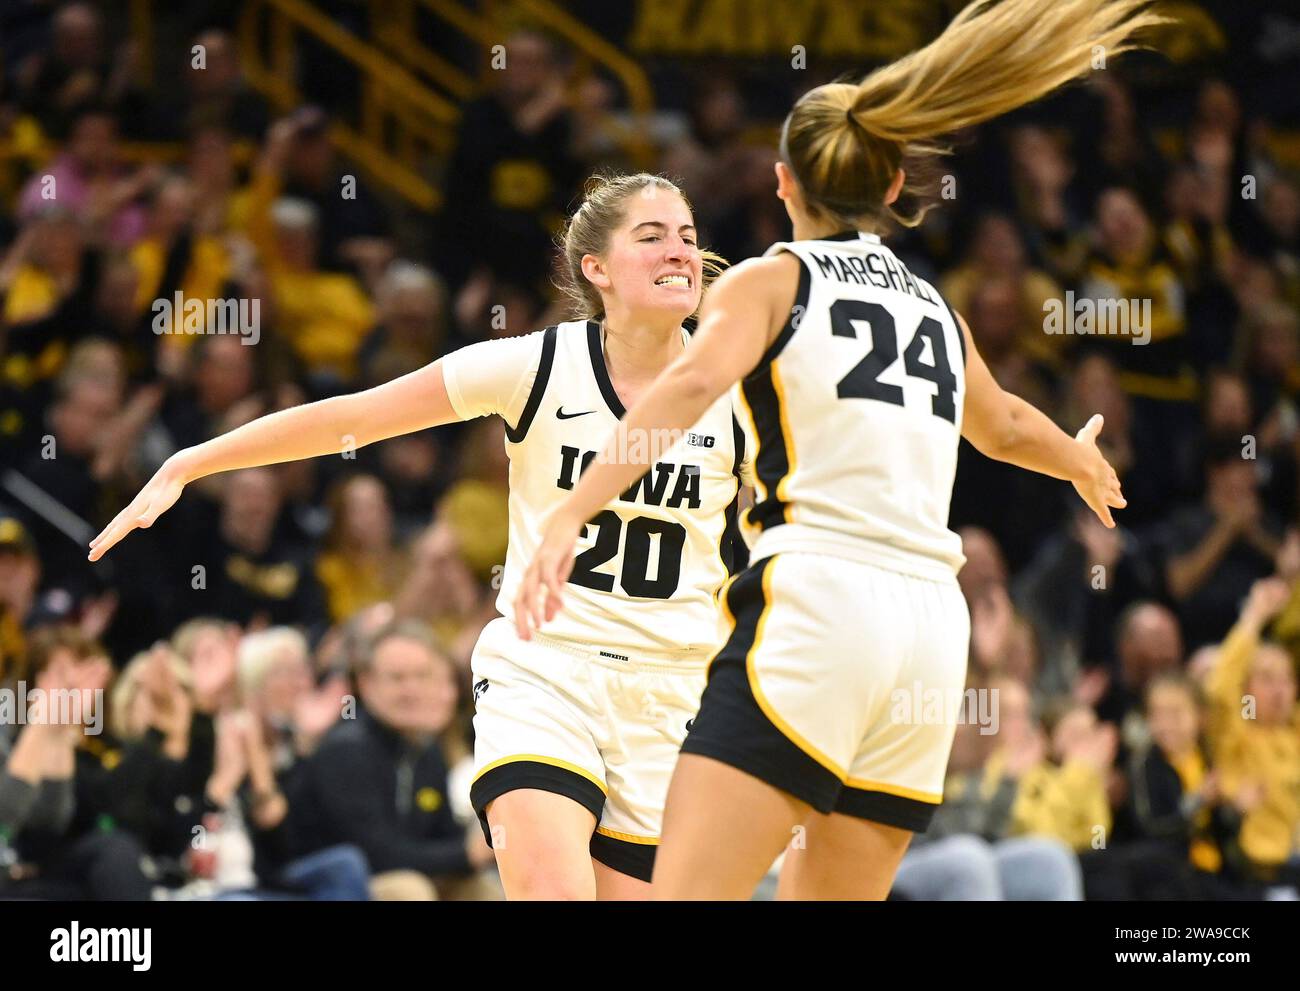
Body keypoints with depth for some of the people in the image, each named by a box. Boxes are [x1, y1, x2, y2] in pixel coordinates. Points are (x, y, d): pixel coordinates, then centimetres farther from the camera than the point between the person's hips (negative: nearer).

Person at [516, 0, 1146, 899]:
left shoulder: (768, 279, 8)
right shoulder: (935, 308, 25)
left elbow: (696, 381, -13)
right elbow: (1005, 426, 44)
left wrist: (569, 517, -21)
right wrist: (1086, 464, 66)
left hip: (817, 598, -6)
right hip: (932, 625, 6)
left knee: (684, 894, -17)